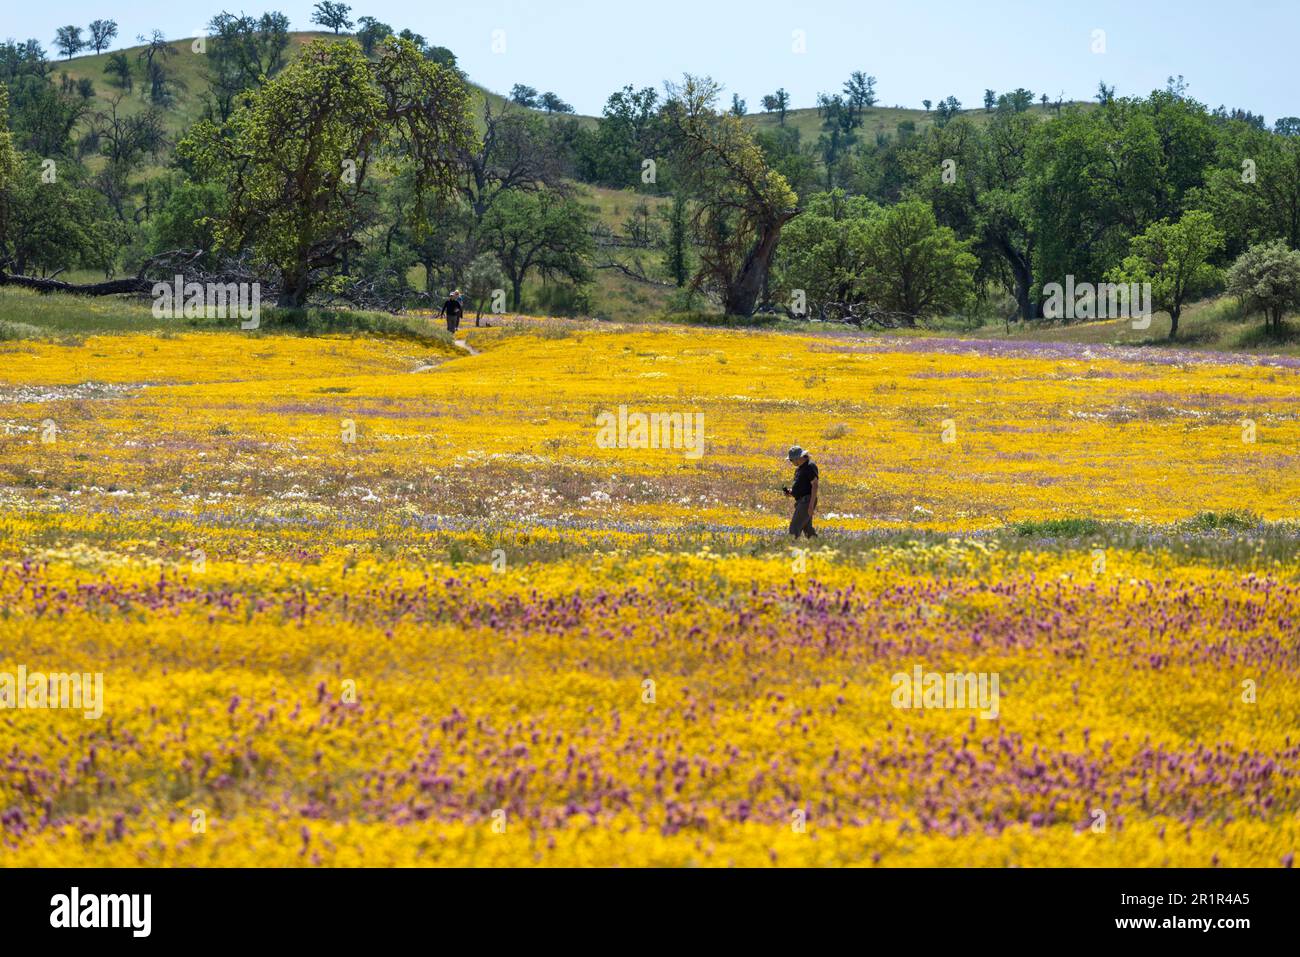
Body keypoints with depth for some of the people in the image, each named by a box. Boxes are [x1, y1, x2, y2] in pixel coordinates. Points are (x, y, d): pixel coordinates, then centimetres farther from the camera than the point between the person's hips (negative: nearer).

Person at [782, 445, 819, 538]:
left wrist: (811, 505, -23)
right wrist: (791, 491, 8)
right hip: (801, 502, 10)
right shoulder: (799, 468, 17)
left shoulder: (810, 466, -13)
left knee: (795, 527, -15)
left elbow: (814, 485, -19)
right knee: (807, 529, 13)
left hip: (807, 501, -10)